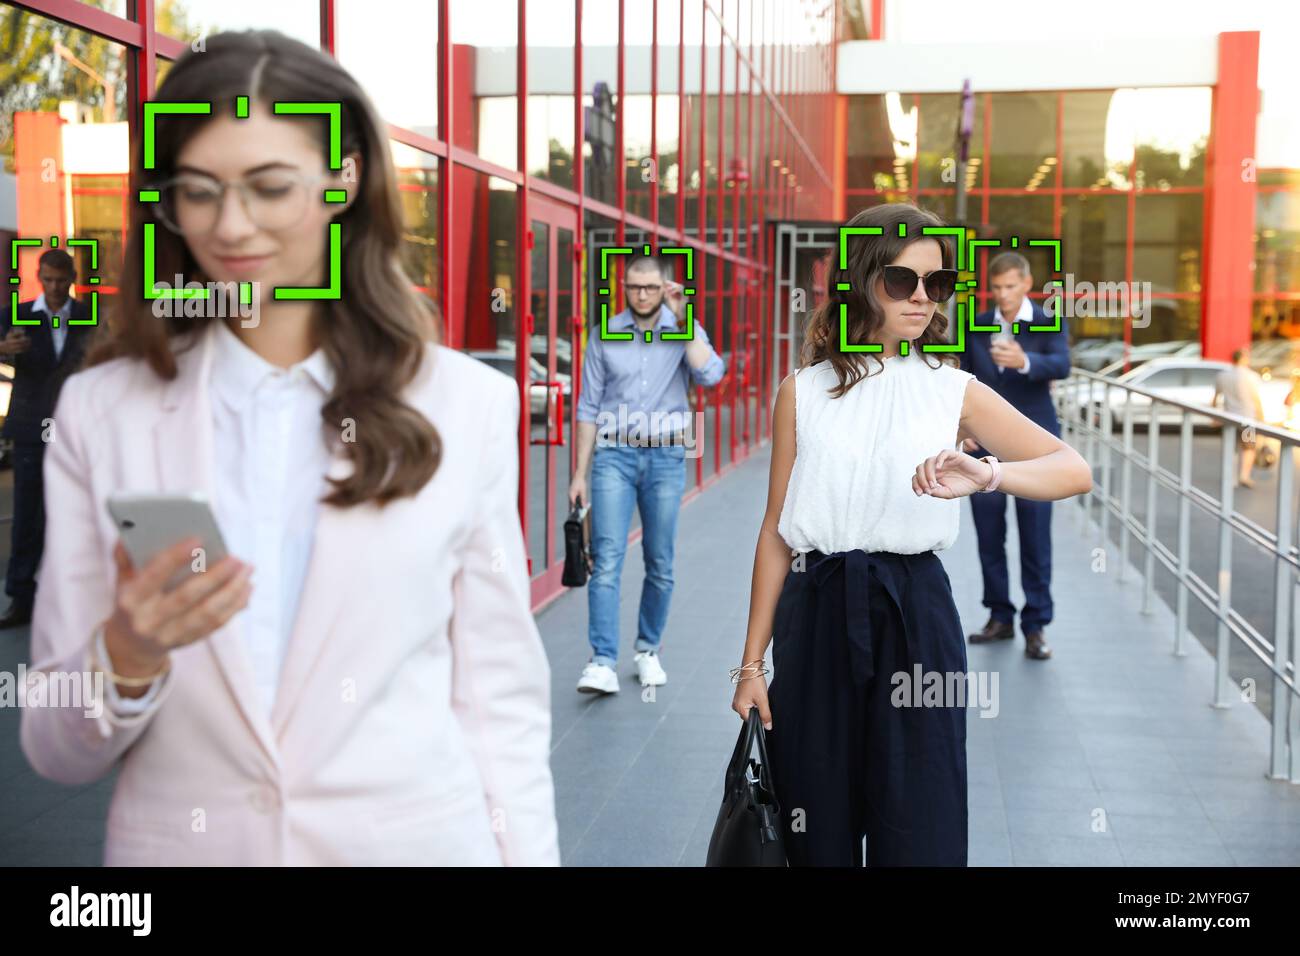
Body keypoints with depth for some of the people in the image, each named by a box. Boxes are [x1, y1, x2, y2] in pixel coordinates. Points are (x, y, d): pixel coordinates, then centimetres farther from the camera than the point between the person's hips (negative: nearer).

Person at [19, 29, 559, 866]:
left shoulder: (467, 406, -7)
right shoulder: (100, 410, -4)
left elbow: (500, 700, -4)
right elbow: (56, 751, -4)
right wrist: (126, 659, -22)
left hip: (414, 840, 0)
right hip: (179, 842, 1)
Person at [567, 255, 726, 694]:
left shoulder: (685, 330, 3)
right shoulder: (604, 335, 4)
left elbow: (710, 374, -17)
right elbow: (590, 407, 7)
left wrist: (682, 319, -16)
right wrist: (580, 472, 4)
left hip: (666, 458, 1)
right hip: (614, 455, 0)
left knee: (660, 565, 7)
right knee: (606, 560, -11)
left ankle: (648, 650, 23)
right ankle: (602, 662, -12)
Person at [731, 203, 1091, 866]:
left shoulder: (954, 392, 3)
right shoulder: (804, 393, 3)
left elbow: (1073, 470, -4)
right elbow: (776, 532, 4)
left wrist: (988, 474, -25)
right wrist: (752, 662, 3)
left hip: (914, 616, 0)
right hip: (818, 612, 0)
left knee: (920, 832, 4)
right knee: (817, 830, 9)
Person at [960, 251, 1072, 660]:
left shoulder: (1050, 325, -1)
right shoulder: (976, 328, 8)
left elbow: (1061, 365, -19)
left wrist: (1024, 361, -38)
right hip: (986, 444, 3)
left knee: (1036, 540, -2)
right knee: (989, 537, 8)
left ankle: (1035, 626, 6)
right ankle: (1000, 616, 20)